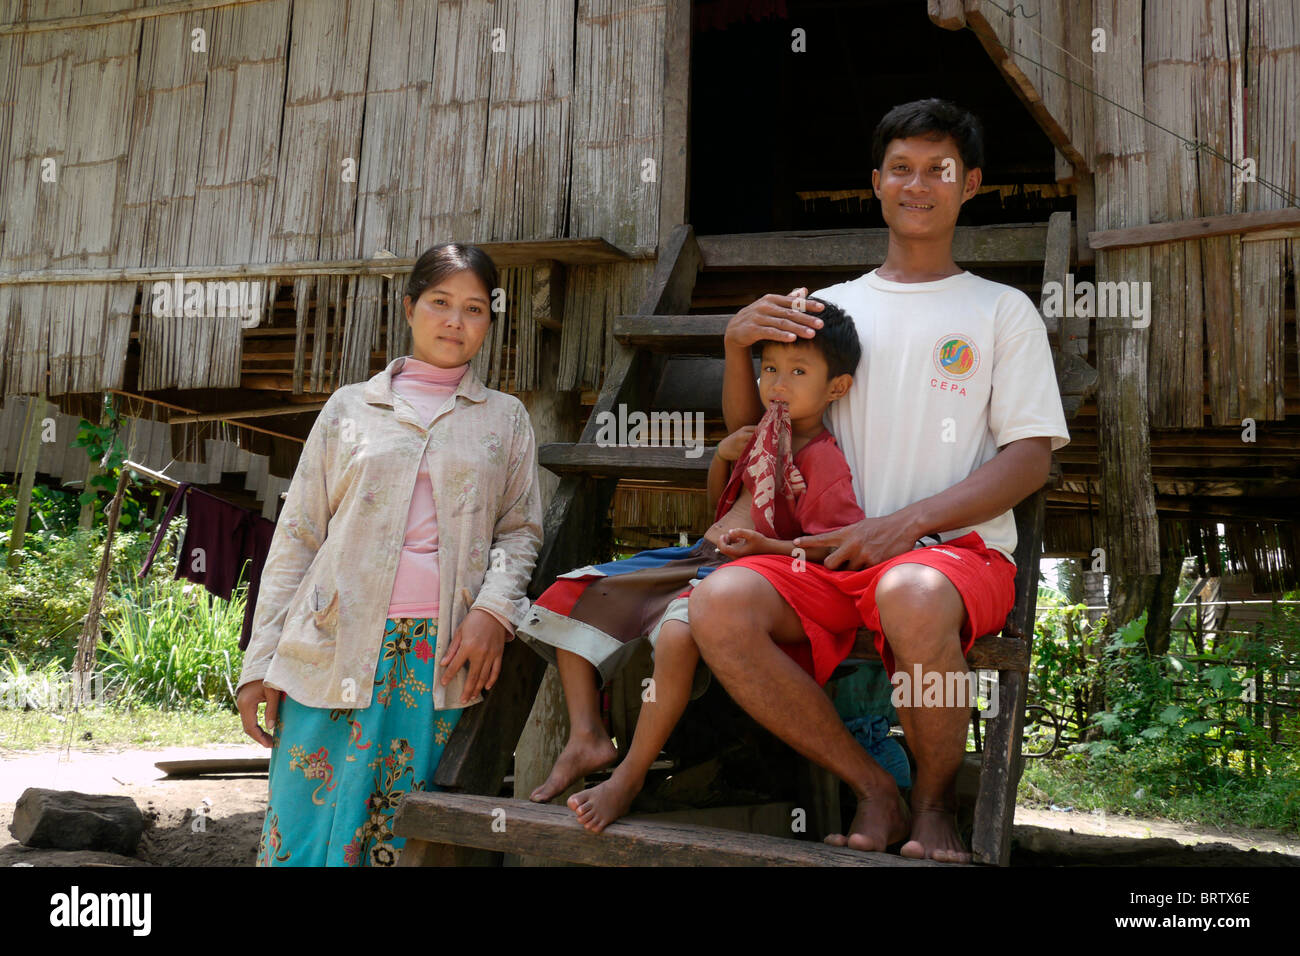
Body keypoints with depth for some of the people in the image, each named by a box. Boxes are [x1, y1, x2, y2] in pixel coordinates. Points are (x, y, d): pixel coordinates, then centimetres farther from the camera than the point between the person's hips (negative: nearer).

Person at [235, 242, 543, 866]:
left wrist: (493, 609, -9)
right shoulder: (350, 407, 13)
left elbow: (520, 529, 12)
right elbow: (297, 535, 11)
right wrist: (260, 661, 5)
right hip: (334, 651, 0)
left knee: (399, 839, 1)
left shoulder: (505, 419, 14)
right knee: (301, 833, -2)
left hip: (442, 656, 0)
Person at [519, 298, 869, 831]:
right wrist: (722, 458, 11)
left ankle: (632, 773, -27)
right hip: (696, 559, 10)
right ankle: (587, 737, -4)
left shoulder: (822, 458, -8)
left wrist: (769, 545, -28)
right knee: (572, 595, 2)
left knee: (679, 627, -42)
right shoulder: (761, 437, 19)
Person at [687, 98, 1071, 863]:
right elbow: (749, 434, 19)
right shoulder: (832, 305, 20)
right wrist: (738, 344, -2)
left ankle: (936, 801, -10)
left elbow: (1031, 457, 2)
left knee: (911, 593, -39)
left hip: (960, 550, -2)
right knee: (720, 603, -28)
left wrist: (906, 521, -13)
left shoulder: (1002, 310, 12)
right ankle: (873, 789, -11)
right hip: (839, 554, 3)